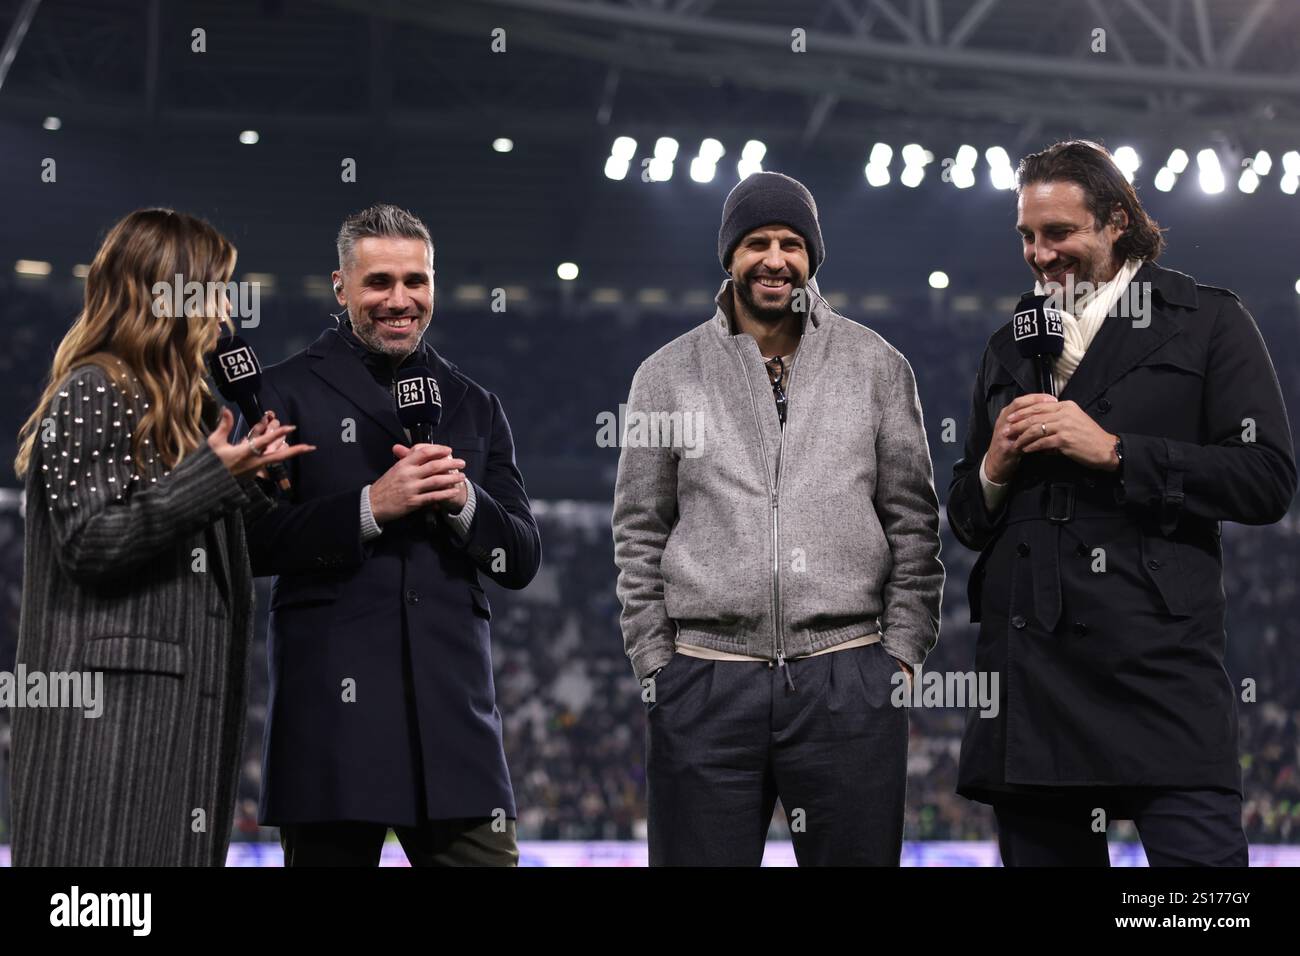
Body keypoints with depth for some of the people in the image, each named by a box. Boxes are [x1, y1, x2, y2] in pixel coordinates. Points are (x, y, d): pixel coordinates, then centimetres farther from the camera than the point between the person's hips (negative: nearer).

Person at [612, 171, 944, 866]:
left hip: (848, 682, 0)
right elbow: (639, 535, 10)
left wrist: (901, 652, 0)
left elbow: (914, 523, 8)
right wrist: (654, 664, 3)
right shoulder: (667, 376, 9)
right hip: (704, 685, 0)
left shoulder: (877, 367, 9)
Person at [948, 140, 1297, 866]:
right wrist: (993, 468, 1)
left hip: (1158, 665, -5)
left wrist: (1112, 451, -10)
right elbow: (968, 525, 24)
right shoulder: (1009, 349, 20)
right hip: (1030, 670, 5)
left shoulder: (1207, 321, 6)